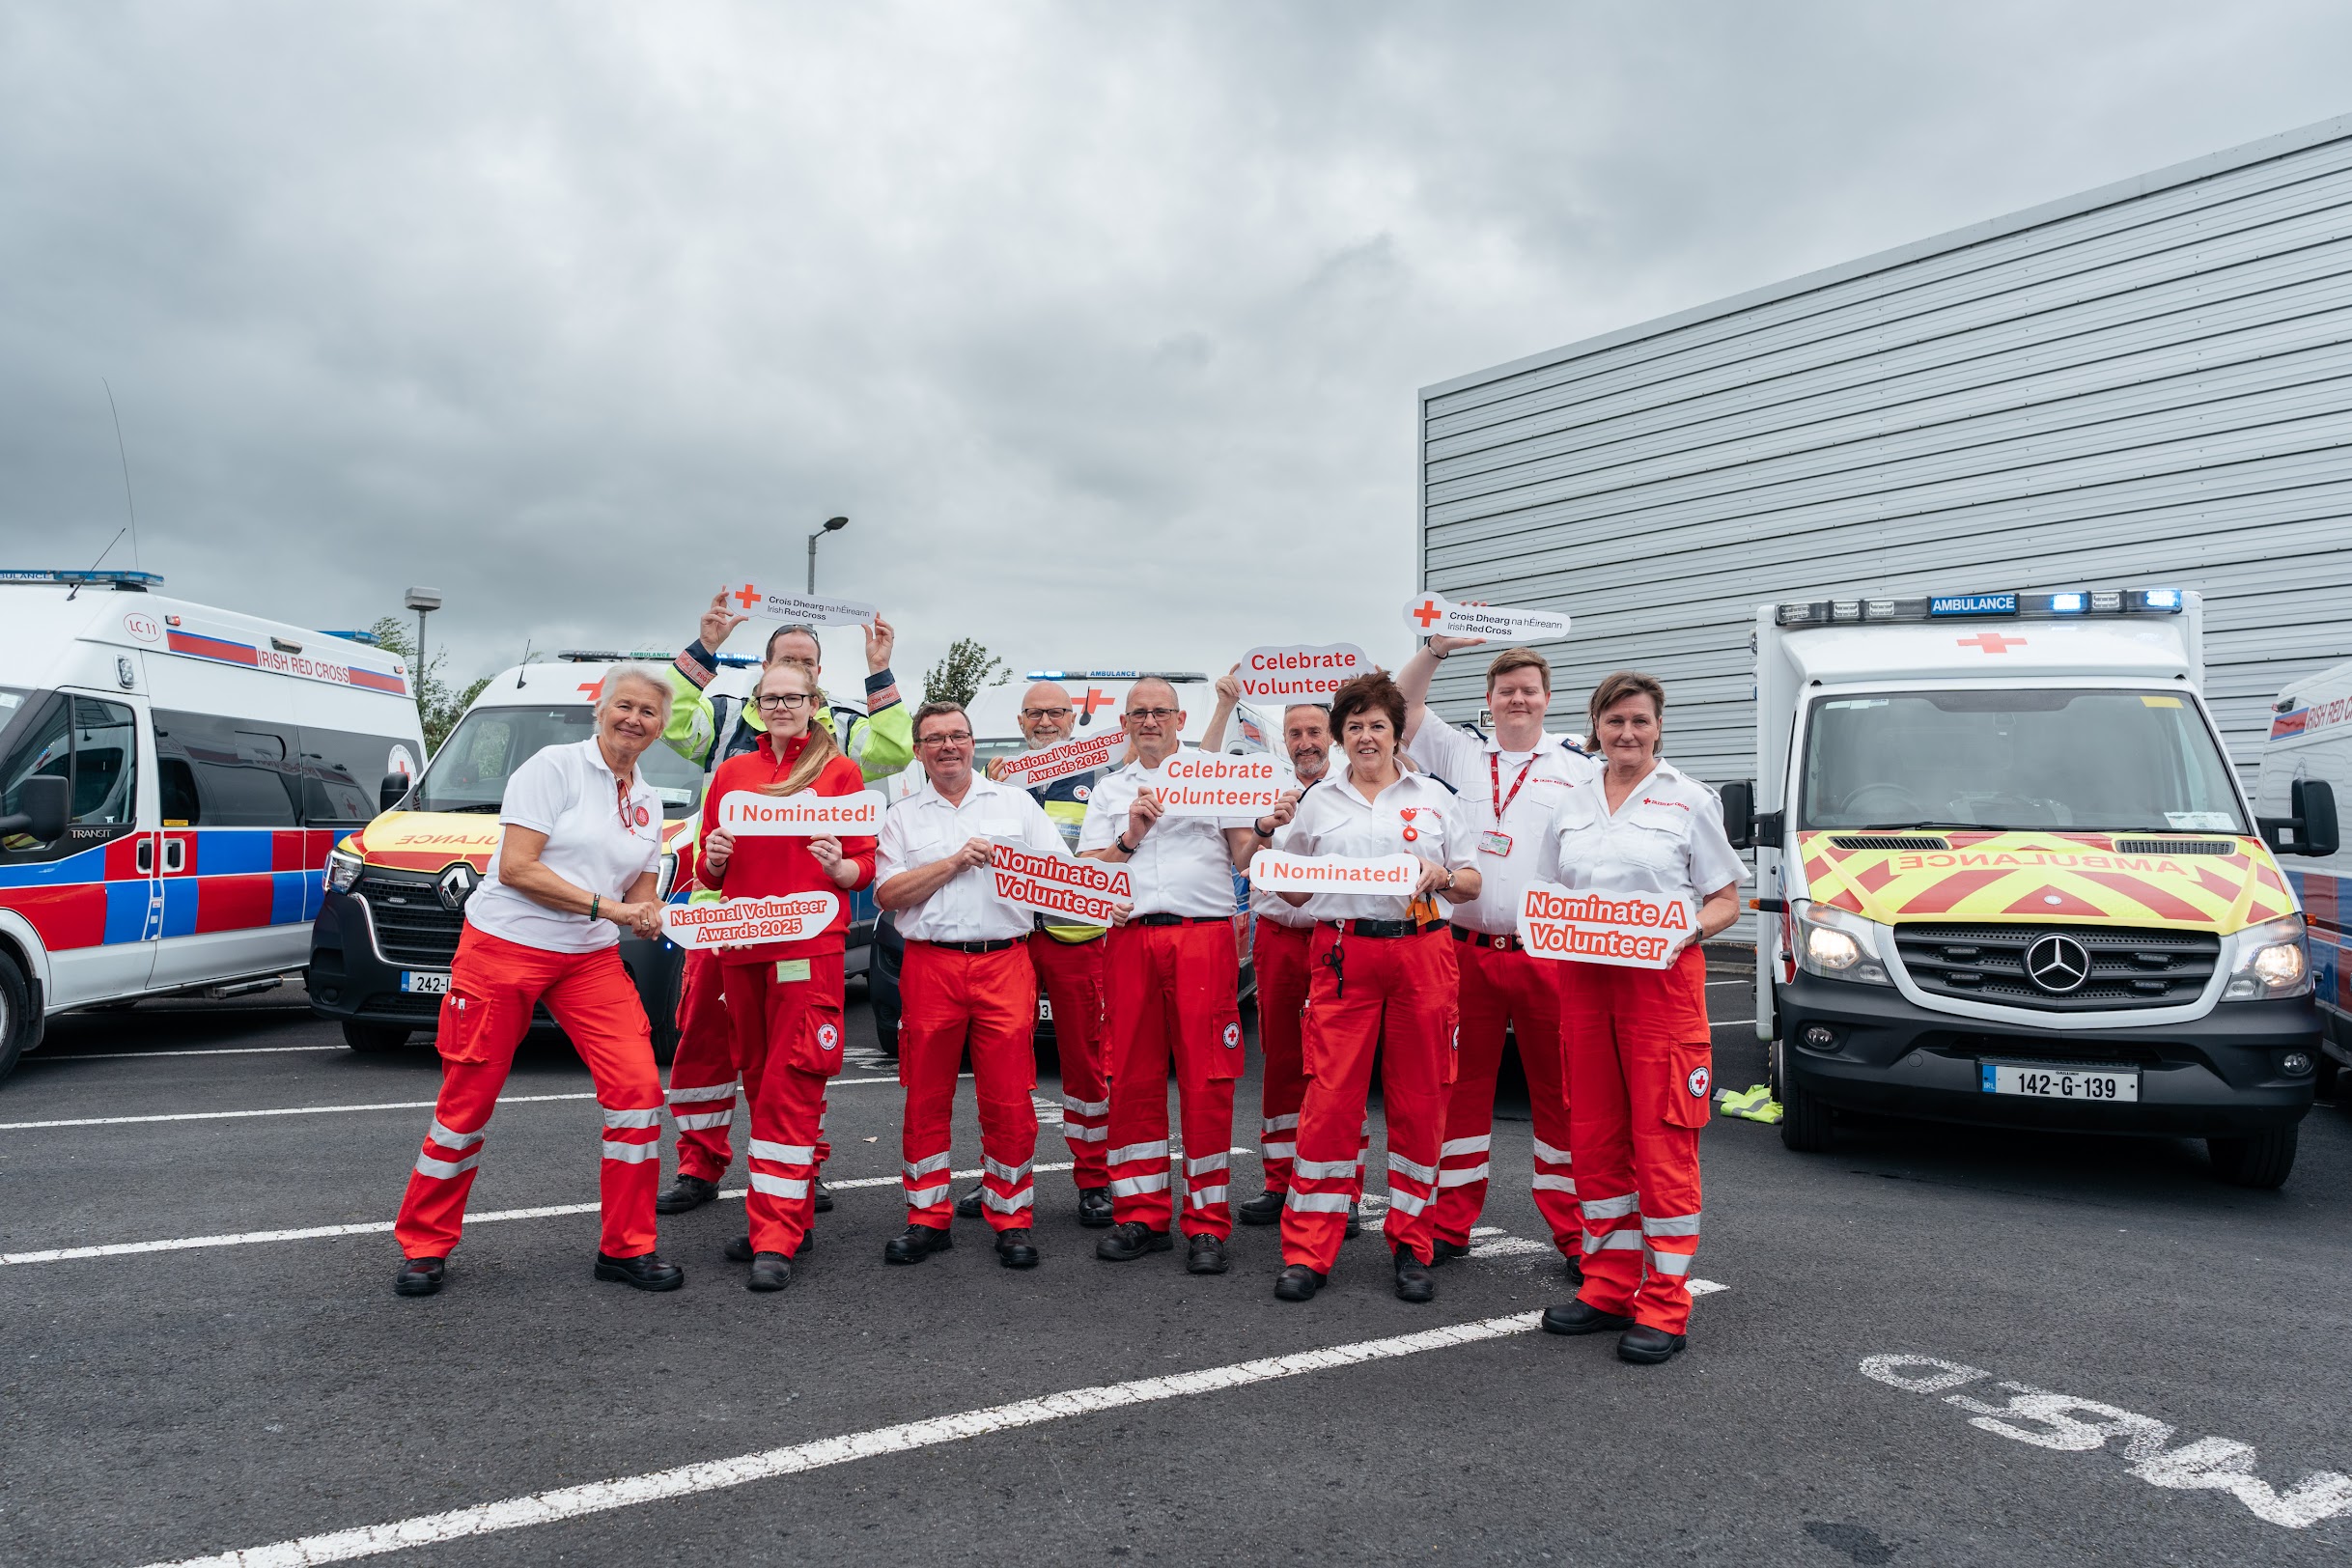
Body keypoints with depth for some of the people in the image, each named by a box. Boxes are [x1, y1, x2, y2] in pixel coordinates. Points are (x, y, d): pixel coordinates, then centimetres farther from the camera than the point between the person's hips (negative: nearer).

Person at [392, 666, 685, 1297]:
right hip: (504, 948, -5)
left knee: (638, 1089, -7)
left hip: (591, 961, 5)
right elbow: (516, 869, -14)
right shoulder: (554, 766, -7)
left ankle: (626, 1247, 7)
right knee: (467, 1101, 2)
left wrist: (651, 917, -5)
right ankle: (424, 1246, 22)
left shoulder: (646, 801, 13)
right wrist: (606, 906, -16)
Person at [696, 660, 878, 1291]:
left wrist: (839, 866, -18)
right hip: (742, 946, 5)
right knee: (759, 1080, 9)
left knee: (790, 1087, -9)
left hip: (809, 947, -5)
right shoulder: (731, 773, 14)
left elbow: (864, 869, 3)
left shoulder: (839, 772, 4)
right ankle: (789, 1212, 22)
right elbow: (711, 873, 17)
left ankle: (775, 1239, -6)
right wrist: (715, 858, -5)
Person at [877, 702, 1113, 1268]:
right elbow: (887, 893, 1)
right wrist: (954, 862, -7)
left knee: (1008, 1100, -2)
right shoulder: (902, 817, 13)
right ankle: (927, 1218, 19)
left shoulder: (1015, 801, 13)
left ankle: (1012, 1219, 11)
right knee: (926, 1098, 6)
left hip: (1004, 962, -1)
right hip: (930, 966, 1)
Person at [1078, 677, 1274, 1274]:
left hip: (1205, 937, -2)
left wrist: (1264, 830, -12)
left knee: (1207, 1080, -5)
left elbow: (1240, 858, 7)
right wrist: (1130, 838, -5)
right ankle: (1141, 1214, 15)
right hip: (1130, 939, 3)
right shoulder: (1109, 790, 19)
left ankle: (1207, 1223, 3)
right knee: (1132, 1078, 3)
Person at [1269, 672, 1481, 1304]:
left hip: (1421, 953, 1)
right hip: (1343, 956, 0)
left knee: (1419, 1101, 3)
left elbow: (1472, 884, 12)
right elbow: (1298, 893, 17)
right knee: (1330, 1098, -5)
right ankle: (1307, 1251, 4)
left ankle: (1411, 1246, 17)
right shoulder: (1318, 802, 13)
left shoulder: (1435, 796, 12)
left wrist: (1441, 876, -9)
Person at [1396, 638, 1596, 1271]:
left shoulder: (1577, 768, 7)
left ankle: (1575, 1233, 12)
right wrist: (1437, 648, -4)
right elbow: (1403, 705, 9)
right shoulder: (1460, 753, 12)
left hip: (1547, 954, -1)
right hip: (1468, 951, 2)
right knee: (1462, 1087, 7)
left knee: (1559, 1093, 2)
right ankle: (1451, 1226, 16)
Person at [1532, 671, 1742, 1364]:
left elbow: (1727, 899, 4)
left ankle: (1664, 1304, 5)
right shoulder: (1570, 806, 14)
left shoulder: (1689, 800, 3)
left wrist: (1690, 927, -15)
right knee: (1595, 1137, 8)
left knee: (1663, 1138, -5)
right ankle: (1610, 1287, 20)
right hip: (1582, 980, 4)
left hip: (1661, 978, -4)